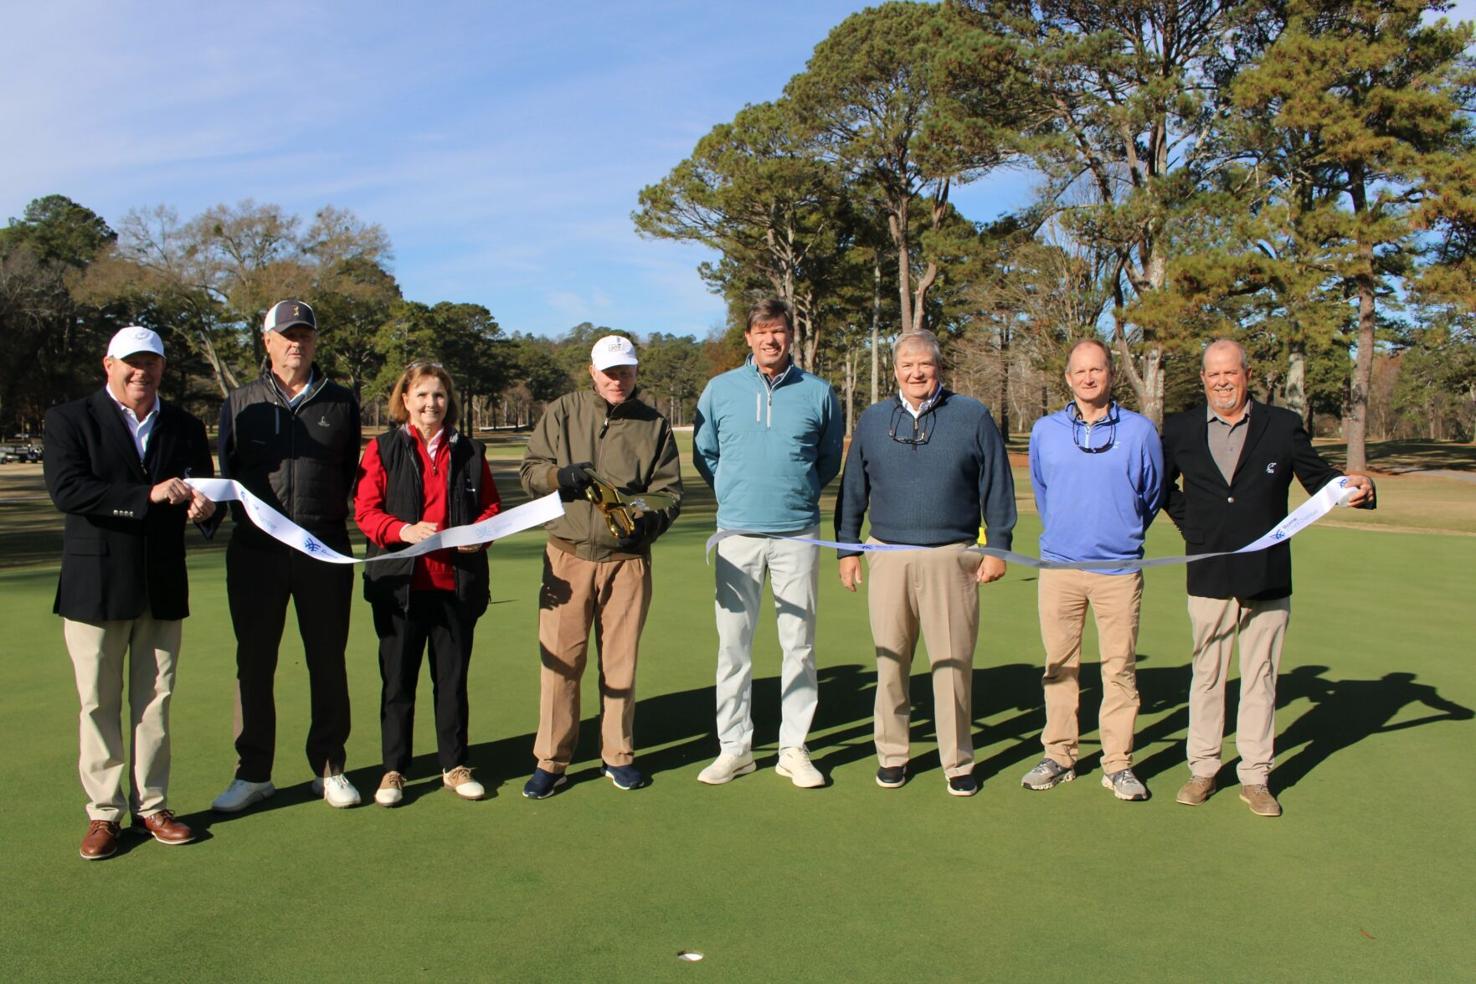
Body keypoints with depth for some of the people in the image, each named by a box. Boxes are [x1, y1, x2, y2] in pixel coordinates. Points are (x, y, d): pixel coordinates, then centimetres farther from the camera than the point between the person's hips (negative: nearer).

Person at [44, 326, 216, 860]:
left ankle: (151, 805, 21)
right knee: (98, 704, 6)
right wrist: (148, 495, -24)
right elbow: (66, 490, -16)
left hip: (163, 588, 3)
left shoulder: (184, 427, 10)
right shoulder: (69, 420, -2)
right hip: (95, 586, -3)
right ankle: (103, 812, 18)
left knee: (155, 702, 10)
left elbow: (202, 491, 13)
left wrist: (202, 505, -11)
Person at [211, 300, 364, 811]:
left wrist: (331, 518, 0)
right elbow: (226, 473, 10)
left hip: (325, 551, 0)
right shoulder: (241, 403, 9)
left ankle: (329, 769, 19)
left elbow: (353, 474, 10)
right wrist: (248, 518, -4)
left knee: (328, 662, 7)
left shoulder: (341, 403, 9)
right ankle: (253, 773, 20)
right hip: (256, 552, 0)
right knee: (253, 663, 7)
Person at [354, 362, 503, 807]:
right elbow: (365, 511, -3)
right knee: (398, 679, 8)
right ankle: (393, 770, 21)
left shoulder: (469, 452, 9)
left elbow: (490, 507, 10)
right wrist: (403, 530, -21)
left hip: (457, 583, 2)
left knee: (453, 678, 10)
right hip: (400, 583, -2)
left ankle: (454, 766, 23)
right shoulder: (382, 449, 2)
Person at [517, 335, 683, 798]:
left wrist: (648, 521, -17)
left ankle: (617, 755, 23)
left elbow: (669, 490, 4)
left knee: (620, 661, 8)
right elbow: (529, 471, 4)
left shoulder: (654, 425, 8)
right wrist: (559, 475, -18)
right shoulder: (563, 412, 6)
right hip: (568, 556, -1)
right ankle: (550, 761, 13)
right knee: (560, 659, 1)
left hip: (628, 559, 1)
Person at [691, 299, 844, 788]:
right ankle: (735, 747, 15)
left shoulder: (818, 393, 4)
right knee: (732, 645, 3)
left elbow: (830, 459, 16)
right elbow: (704, 454, 15)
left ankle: (794, 748, 15)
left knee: (799, 645, 4)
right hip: (737, 535, 0)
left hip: (797, 536, 0)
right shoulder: (720, 390, 5)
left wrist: (797, 493, 11)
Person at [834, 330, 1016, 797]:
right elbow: (852, 490, 14)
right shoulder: (872, 420, 11)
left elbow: (997, 487, 7)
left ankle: (958, 760, 16)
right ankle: (891, 754, 20)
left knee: (954, 663, 3)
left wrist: (997, 548, 2)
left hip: (952, 558, -1)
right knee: (890, 661, 7)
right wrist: (847, 550, 10)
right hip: (888, 559, 2)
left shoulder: (973, 416, 6)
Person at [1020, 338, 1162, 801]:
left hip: (1119, 568, -1)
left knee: (1120, 667, 2)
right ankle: (1059, 756, 18)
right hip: (1058, 566, 2)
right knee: (1059, 665, 7)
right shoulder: (1045, 431, 6)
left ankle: (1118, 764, 12)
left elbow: (1152, 494, 15)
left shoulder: (1140, 430, 2)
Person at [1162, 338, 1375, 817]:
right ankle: (1203, 769, 21)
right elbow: (1162, 485, 18)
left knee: (1260, 676, 8)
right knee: (1207, 673, 9)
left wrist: (1355, 487, -16)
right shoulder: (1180, 429, 4)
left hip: (1268, 578, 0)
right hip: (1209, 579, 1)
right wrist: (1190, 527, 8)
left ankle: (1255, 777, 18)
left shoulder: (1282, 425, 1)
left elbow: (1317, 476, 5)